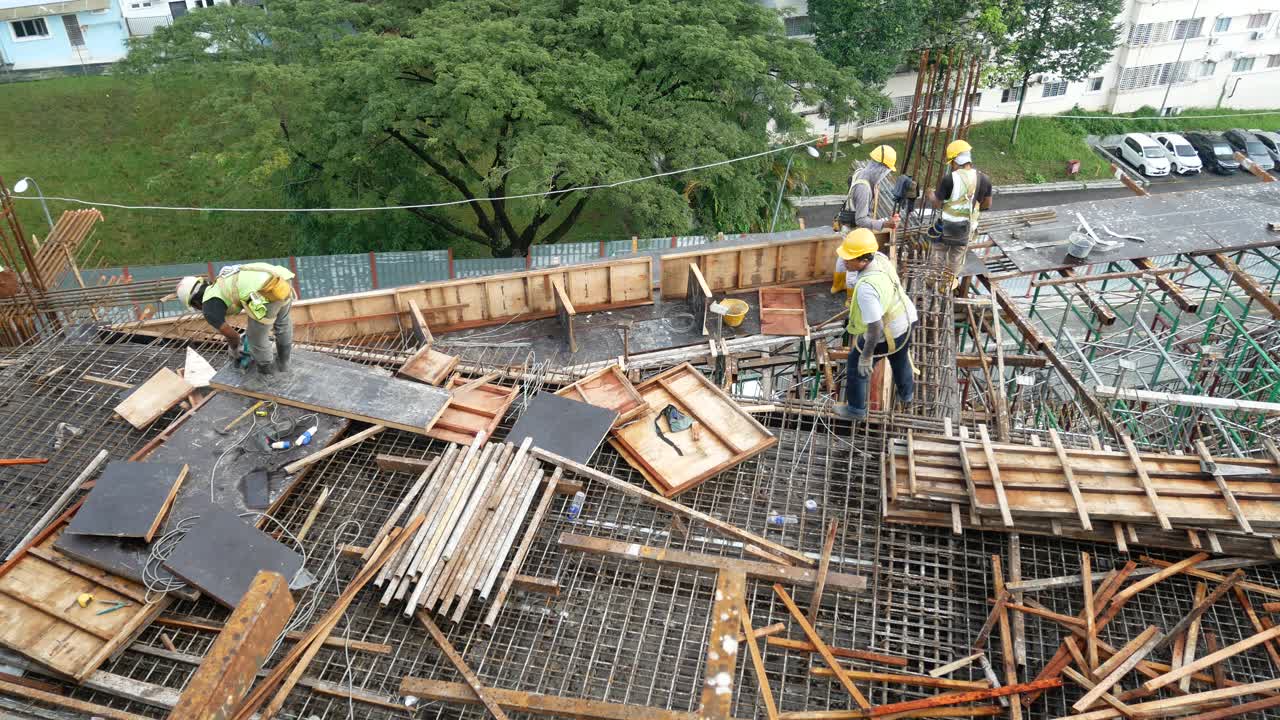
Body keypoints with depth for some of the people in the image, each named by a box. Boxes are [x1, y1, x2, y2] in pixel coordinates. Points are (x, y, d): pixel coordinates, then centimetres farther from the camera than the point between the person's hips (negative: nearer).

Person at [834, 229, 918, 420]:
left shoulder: (866, 288, -41)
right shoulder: (880, 257, -16)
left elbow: (875, 327, -35)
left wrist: (866, 356, -23)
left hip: (884, 333, -8)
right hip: (906, 318, 8)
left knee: (855, 367, 17)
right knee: (900, 358, 35)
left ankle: (856, 409, 36)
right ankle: (907, 394, 61)